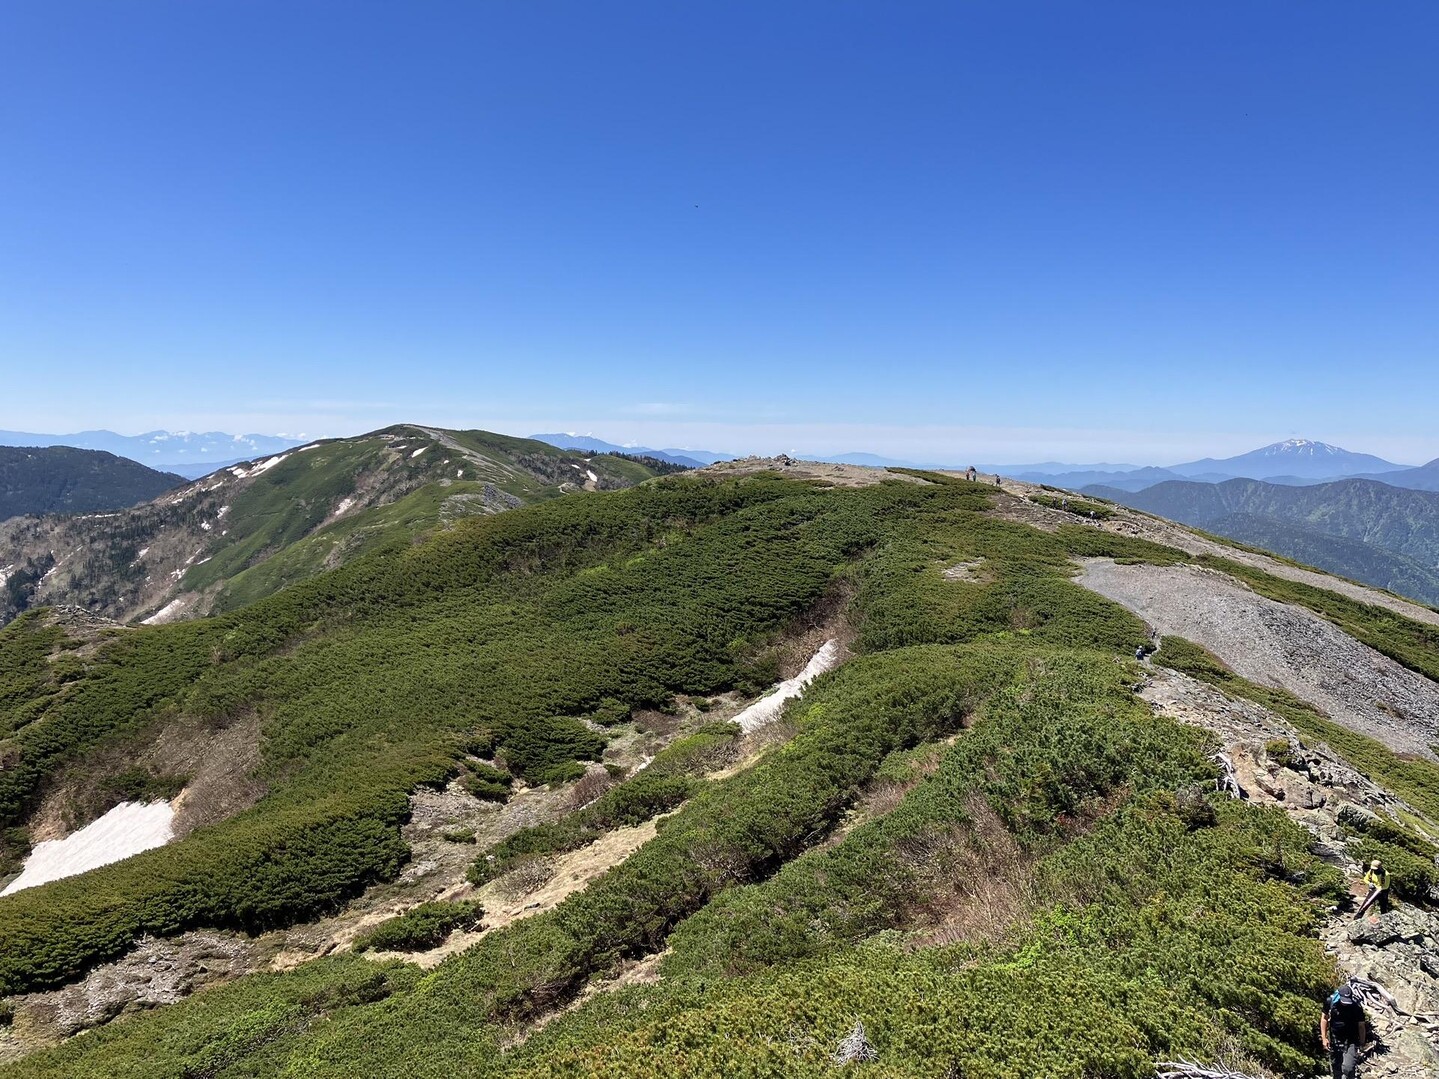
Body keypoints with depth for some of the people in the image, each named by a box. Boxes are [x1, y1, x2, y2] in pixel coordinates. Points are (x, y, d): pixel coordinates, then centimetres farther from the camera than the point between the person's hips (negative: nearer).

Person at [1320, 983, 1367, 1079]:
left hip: (1351, 1042, -2)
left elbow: (1361, 1026, -6)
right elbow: (1324, 1018, 0)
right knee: (1335, 1068, 12)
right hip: (1334, 1041, 2)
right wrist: (1324, 1038, -3)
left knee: (1348, 1069, -16)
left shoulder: (1357, 1007, -17)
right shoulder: (1330, 1002, -13)